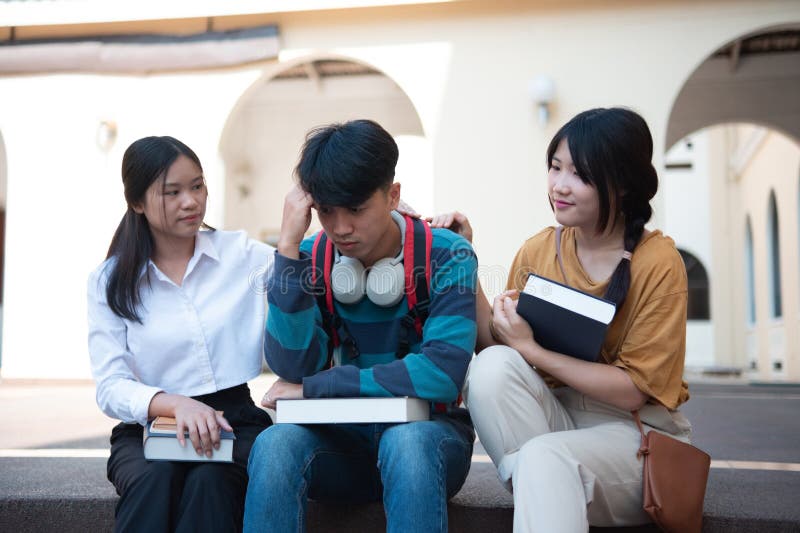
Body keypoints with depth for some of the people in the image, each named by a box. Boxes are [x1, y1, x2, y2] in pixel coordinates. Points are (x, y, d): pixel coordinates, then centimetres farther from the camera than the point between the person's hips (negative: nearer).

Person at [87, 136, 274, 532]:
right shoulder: (109, 282, 6)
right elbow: (111, 388, -4)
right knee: (154, 480, -33)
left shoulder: (241, 253, 8)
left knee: (209, 481, -32)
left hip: (236, 419, 0)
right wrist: (177, 404, -23)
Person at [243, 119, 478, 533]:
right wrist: (288, 245, -18)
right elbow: (293, 367, -12)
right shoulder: (311, 259, 0)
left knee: (407, 441, -36)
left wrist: (312, 388, -17)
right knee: (276, 443, -29)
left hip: (428, 428, -2)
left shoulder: (444, 257, -9)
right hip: (345, 438, 2)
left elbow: (443, 373, -21)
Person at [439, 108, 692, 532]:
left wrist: (531, 350, -17)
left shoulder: (657, 262, -11)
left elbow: (634, 390, -14)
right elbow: (495, 344, -2)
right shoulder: (536, 251, 2)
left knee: (544, 456, -36)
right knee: (492, 366, -24)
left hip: (634, 430, -6)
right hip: (553, 414, 6)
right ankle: (544, 495, -18)